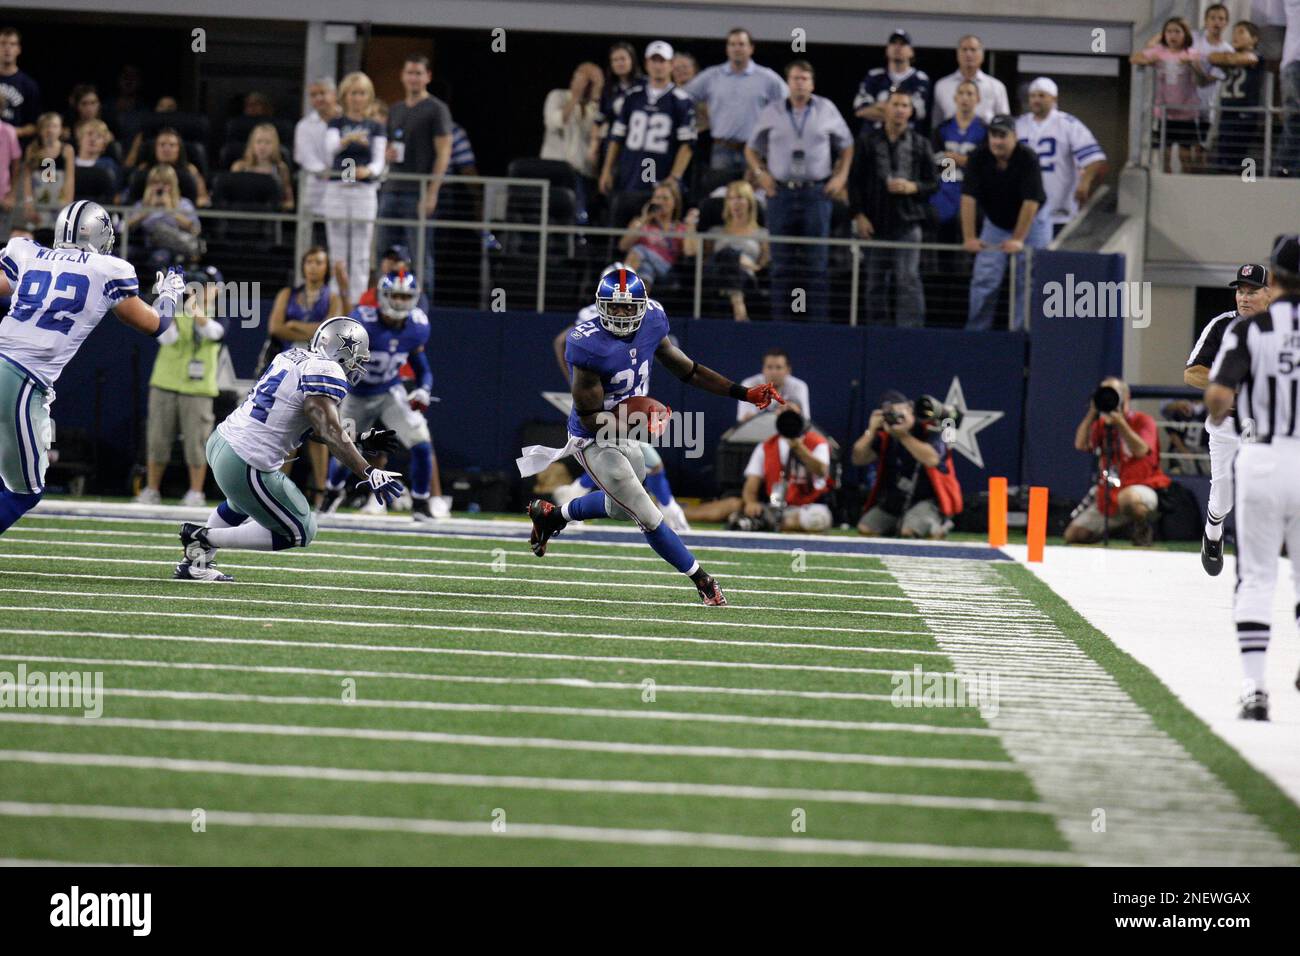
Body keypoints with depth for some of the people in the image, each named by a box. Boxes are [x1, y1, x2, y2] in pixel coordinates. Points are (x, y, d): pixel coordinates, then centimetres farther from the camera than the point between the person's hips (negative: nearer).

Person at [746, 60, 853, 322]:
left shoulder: (827, 110, 6)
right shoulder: (771, 113, 7)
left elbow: (846, 146, 15)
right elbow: (751, 149, 17)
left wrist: (841, 176, 3)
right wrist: (760, 173, 1)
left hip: (816, 192, -1)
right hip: (781, 192, 1)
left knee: (816, 261, -1)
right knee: (782, 263, 1)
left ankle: (816, 319, 0)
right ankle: (781, 319, 4)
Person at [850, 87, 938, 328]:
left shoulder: (920, 144, 6)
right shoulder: (868, 141, 5)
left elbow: (933, 184, 8)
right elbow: (855, 181, 4)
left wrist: (912, 188, -11)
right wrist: (859, 215, -4)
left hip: (907, 222, -1)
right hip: (875, 223, 1)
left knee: (908, 279, -10)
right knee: (875, 281, 8)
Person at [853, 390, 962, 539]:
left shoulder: (929, 429, -8)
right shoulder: (885, 436, 6)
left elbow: (932, 459, -27)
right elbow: (858, 459, -2)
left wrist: (904, 436, -25)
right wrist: (871, 431, -15)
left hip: (928, 500, -5)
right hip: (893, 501, 5)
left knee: (909, 532, -30)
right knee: (864, 529, -11)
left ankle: (937, 525, 3)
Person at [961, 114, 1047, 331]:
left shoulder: (1028, 159, -25)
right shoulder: (979, 158, -16)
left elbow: (1031, 201, -27)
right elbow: (968, 197, -20)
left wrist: (1018, 240, -29)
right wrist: (969, 237, -26)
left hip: (1029, 225, -3)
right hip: (995, 224, 3)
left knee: (1026, 283, -7)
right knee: (983, 281, -5)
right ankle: (975, 333, 1)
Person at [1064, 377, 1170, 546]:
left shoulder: (1143, 421, -3)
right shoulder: (1101, 424, 13)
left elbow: (1141, 451, -21)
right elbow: (1081, 445, -3)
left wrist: (1119, 422, -24)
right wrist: (1092, 413, -9)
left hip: (1141, 486, -6)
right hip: (1107, 496, 6)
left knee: (1128, 498, -45)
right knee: (1073, 536, -2)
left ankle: (1142, 531, -10)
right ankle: (1125, 526, 18)